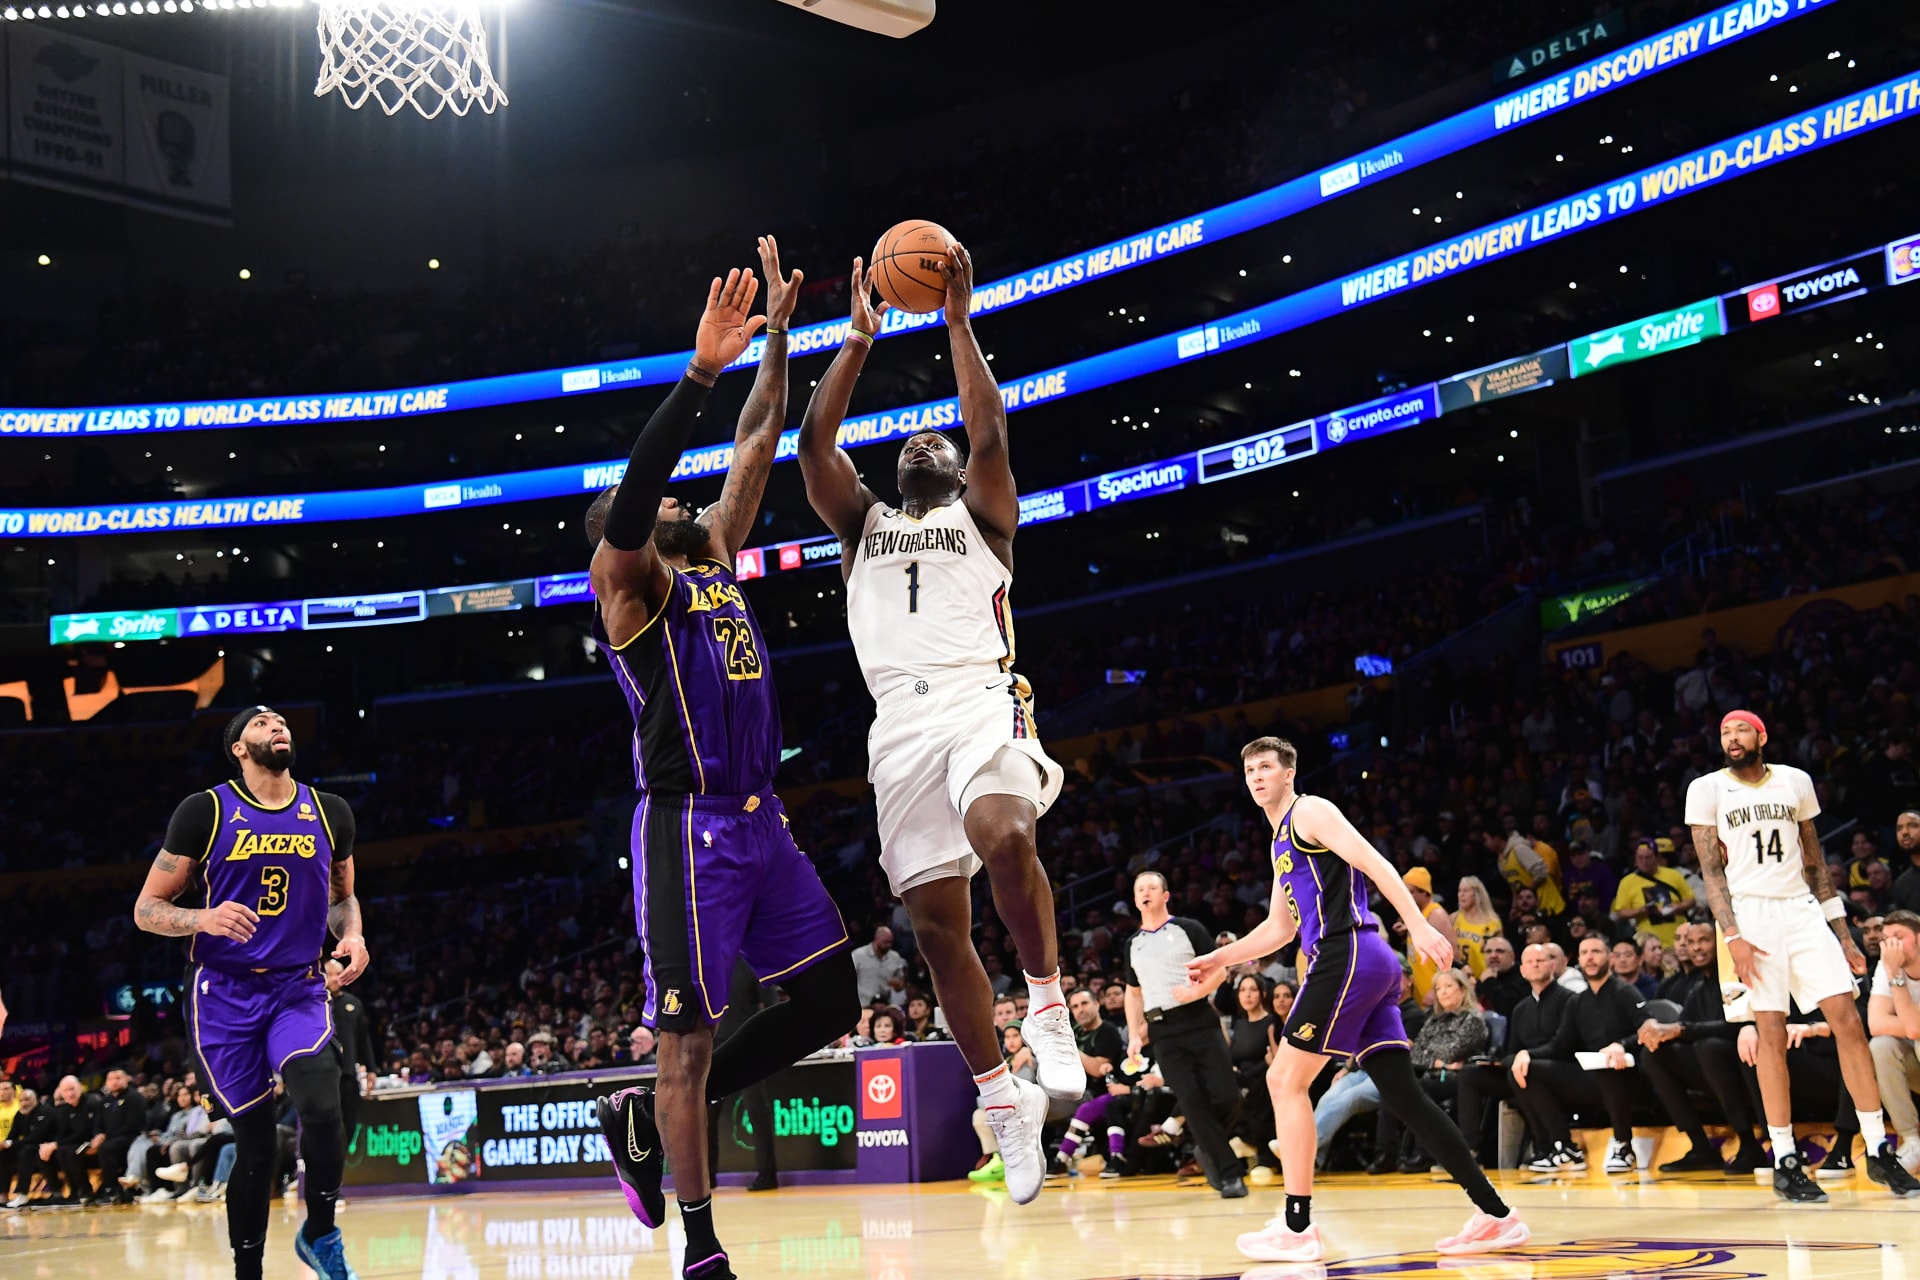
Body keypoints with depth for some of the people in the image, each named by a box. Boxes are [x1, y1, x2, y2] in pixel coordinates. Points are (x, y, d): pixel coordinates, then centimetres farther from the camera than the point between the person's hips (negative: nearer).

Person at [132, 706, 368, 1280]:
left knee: (321, 1108, -23)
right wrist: (205, 918, -21)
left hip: (299, 989, 2)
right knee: (256, 1143, 1)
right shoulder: (205, 812, -4)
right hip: (226, 995, -2)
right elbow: (146, 910, -1)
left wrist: (352, 935, 0)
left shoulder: (330, 813, 6)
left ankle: (320, 1234, 2)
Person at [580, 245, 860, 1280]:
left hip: (759, 822, 8)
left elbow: (757, 443, 21)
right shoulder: (629, 583, -3)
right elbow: (630, 498, -24)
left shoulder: (716, 560, 18)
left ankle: (647, 1119, 20)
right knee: (690, 1040, -4)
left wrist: (778, 331, 17)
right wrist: (700, 369, -29)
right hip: (686, 830, -8)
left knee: (830, 1000, 7)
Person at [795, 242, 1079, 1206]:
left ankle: (1048, 1002, -15)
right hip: (900, 723, 3)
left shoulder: (982, 519, 17)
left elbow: (987, 429, 0)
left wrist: (957, 320, 4)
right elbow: (814, 440, 11)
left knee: (1001, 837, -35)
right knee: (936, 925, -2)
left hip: (980, 702, -3)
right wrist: (859, 339, 11)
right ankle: (1003, 1105, 10)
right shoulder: (862, 522, 25)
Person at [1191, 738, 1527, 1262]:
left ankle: (1297, 1228, -4)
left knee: (1285, 1079, -5)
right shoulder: (1282, 842, 27)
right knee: (1401, 1092, 5)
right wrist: (1218, 960, 32)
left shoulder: (1309, 811, -1)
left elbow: (1373, 863, -13)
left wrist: (1418, 926, -23)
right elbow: (1279, 928, 35)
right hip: (1371, 965, 9)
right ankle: (1496, 1214, 3)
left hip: (1347, 955, -9)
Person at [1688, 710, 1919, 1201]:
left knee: (1849, 1020, -5)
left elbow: (1815, 863, 15)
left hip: (1803, 911, 3)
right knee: (1772, 1035, -6)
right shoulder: (1707, 789, 2)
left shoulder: (1796, 782, 11)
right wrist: (1732, 936, -14)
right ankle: (1785, 1164, 2)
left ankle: (1879, 1152, 2)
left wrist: (1843, 935, 11)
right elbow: (1711, 870, -3)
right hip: (1750, 915, -3)